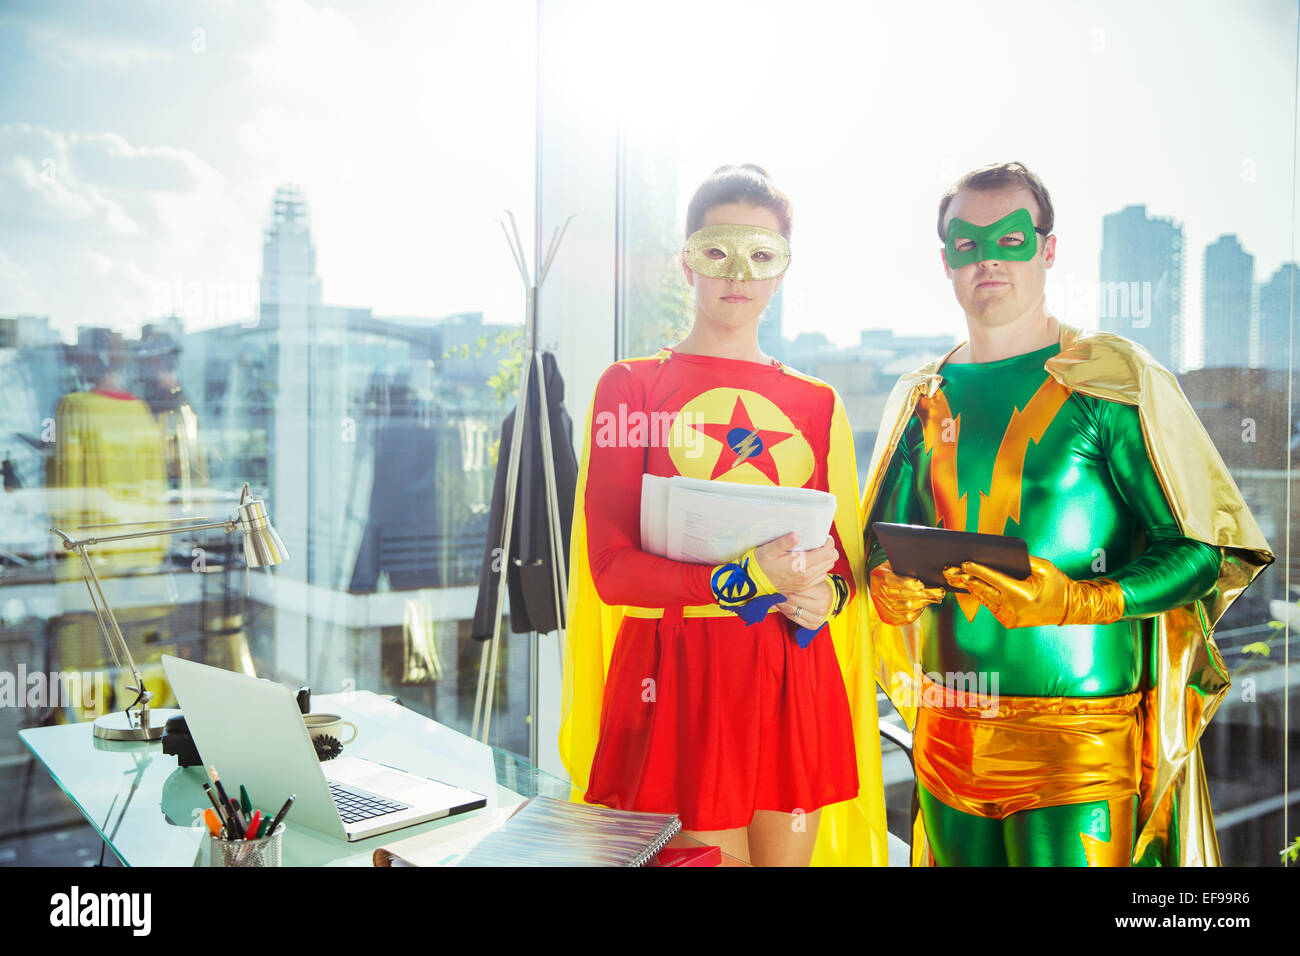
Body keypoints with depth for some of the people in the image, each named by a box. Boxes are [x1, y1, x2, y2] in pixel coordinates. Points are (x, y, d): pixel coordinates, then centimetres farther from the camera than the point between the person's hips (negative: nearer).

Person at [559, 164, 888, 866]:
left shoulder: (817, 405, 11)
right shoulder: (630, 387, 1)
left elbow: (844, 556, 17)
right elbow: (610, 567, -7)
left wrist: (824, 594, -7)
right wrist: (746, 577, -20)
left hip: (796, 681, 4)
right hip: (677, 677, -3)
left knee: (787, 854, 12)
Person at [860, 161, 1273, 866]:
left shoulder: (1115, 379, -4)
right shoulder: (920, 399, 10)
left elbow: (1203, 550, -7)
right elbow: (879, 539, 16)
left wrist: (1079, 602, -21)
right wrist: (889, 586, -7)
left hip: (1081, 735, -4)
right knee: (957, 857, 15)